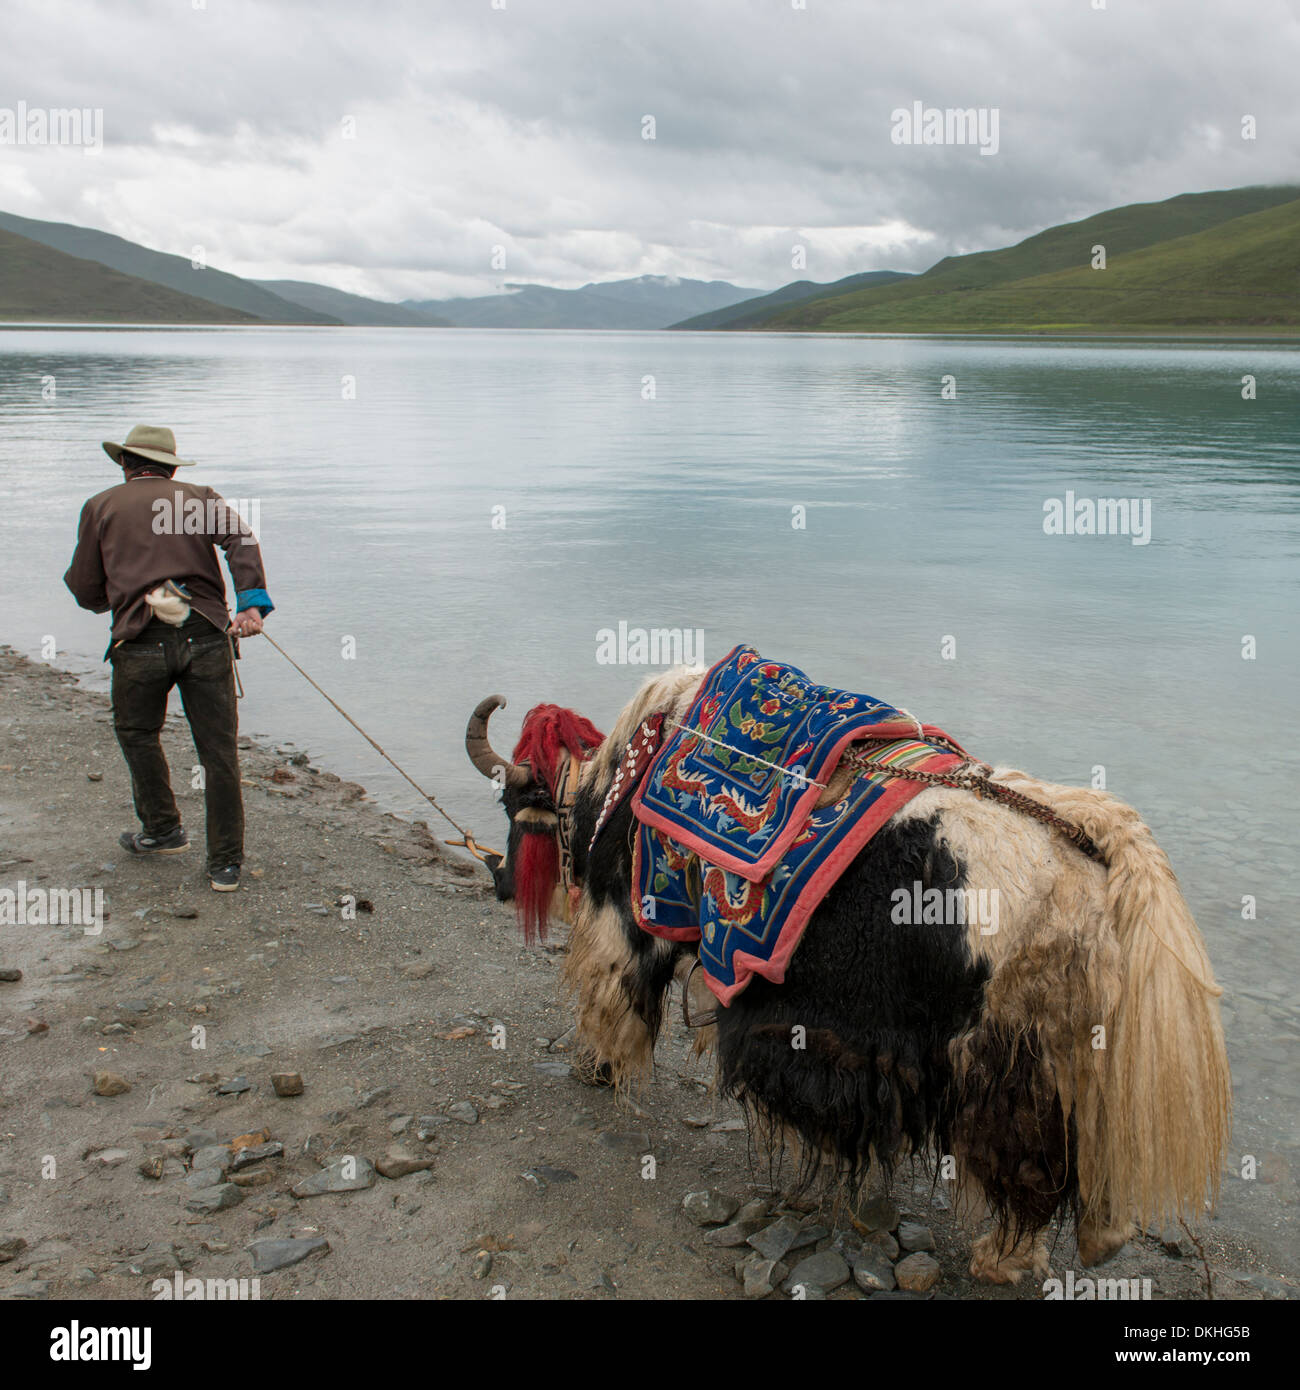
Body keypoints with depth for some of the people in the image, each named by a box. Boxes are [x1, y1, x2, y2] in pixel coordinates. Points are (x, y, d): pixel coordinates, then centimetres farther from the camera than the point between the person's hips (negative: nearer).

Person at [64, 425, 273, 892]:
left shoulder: (101, 506, 16)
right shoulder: (201, 497, 17)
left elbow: (87, 591, 14)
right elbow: (241, 539, -4)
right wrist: (253, 602, -15)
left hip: (141, 642, 0)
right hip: (206, 636, 1)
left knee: (137, 733, 25)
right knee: (219, 749, 6)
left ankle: (163, 831, 32)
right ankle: (225, 864, 9)